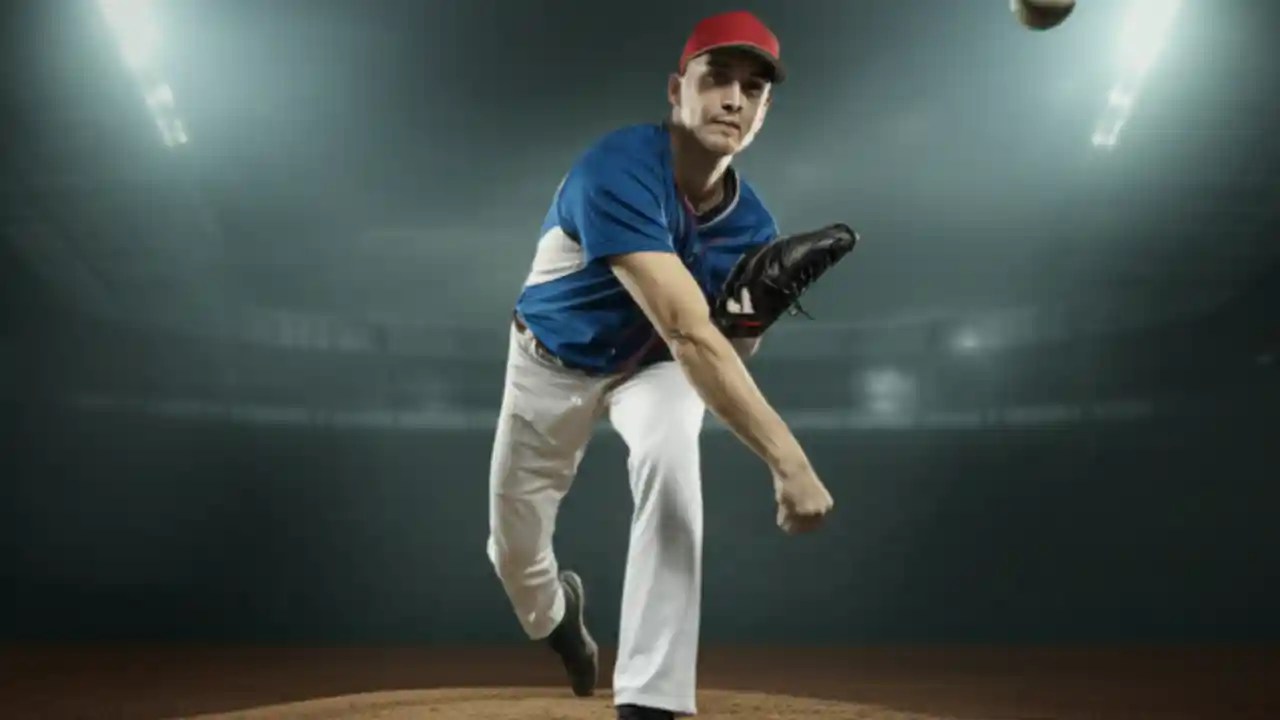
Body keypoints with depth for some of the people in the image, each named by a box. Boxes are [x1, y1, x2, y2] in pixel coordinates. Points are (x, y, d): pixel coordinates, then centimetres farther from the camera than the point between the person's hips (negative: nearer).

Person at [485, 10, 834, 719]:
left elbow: (728, 356, -10)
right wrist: (788, 459, -51)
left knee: (671, 456, -32)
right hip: (553, 362, -2)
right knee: (513, 549, 8)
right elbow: (689, 335, -46)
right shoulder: (618, 170, -38)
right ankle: (558, 611, 51)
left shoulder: (750, 226, -18)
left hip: (651, 366, 2)